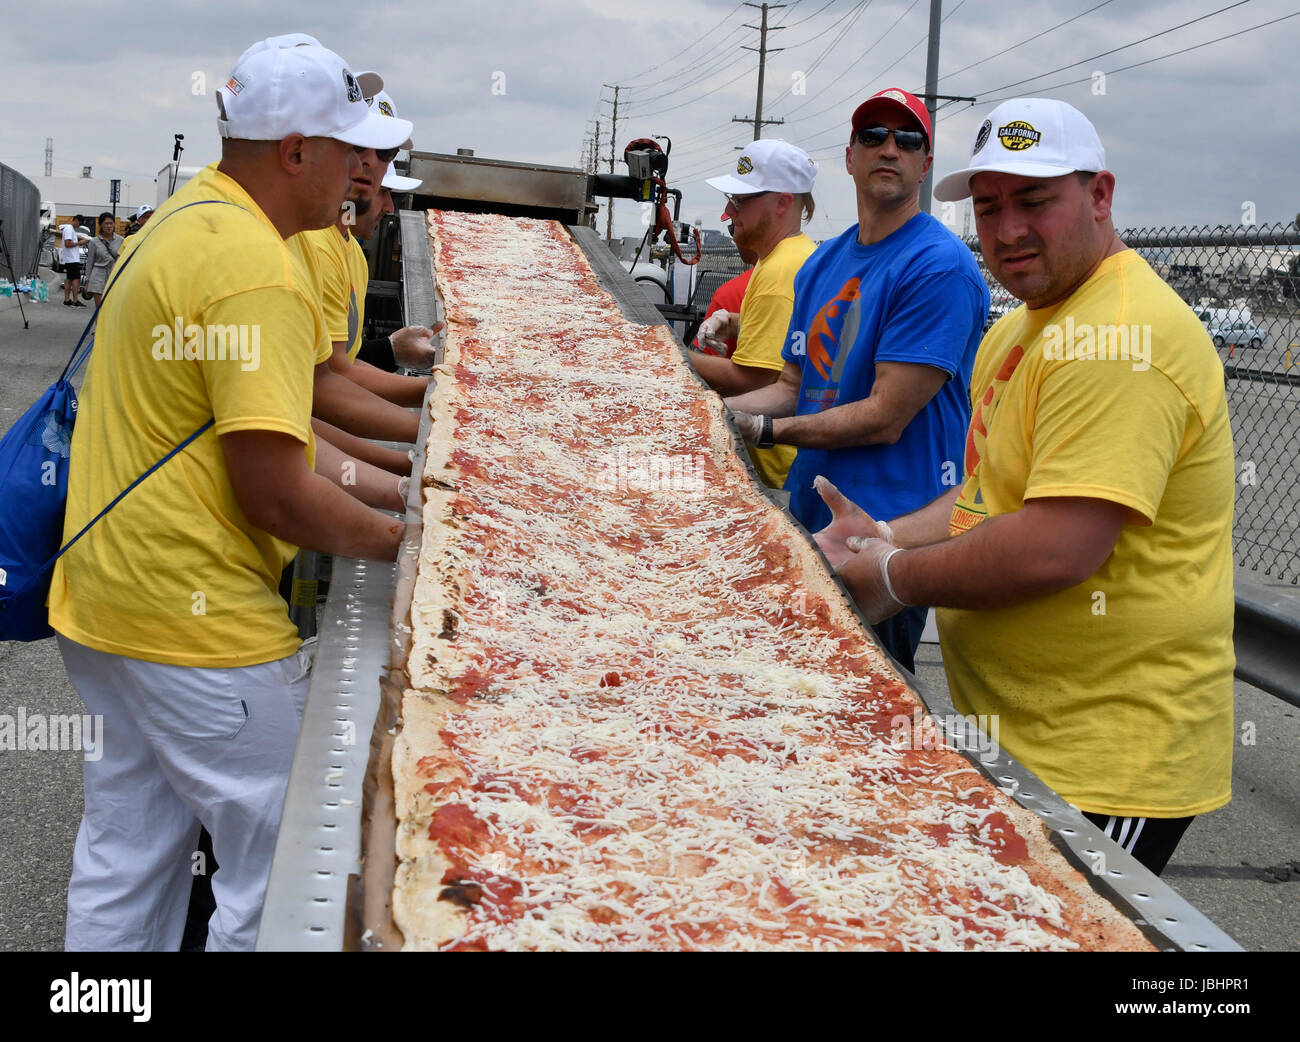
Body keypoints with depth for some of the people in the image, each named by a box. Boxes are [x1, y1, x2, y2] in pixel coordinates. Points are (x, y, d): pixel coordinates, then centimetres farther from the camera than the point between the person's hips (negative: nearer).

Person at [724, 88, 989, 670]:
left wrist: (763, 429, -13)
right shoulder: (821, 264, 14)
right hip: (812, 517, 8)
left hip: (890, 530, -8)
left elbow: (885, 418, -17)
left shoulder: (940, 267, -13)